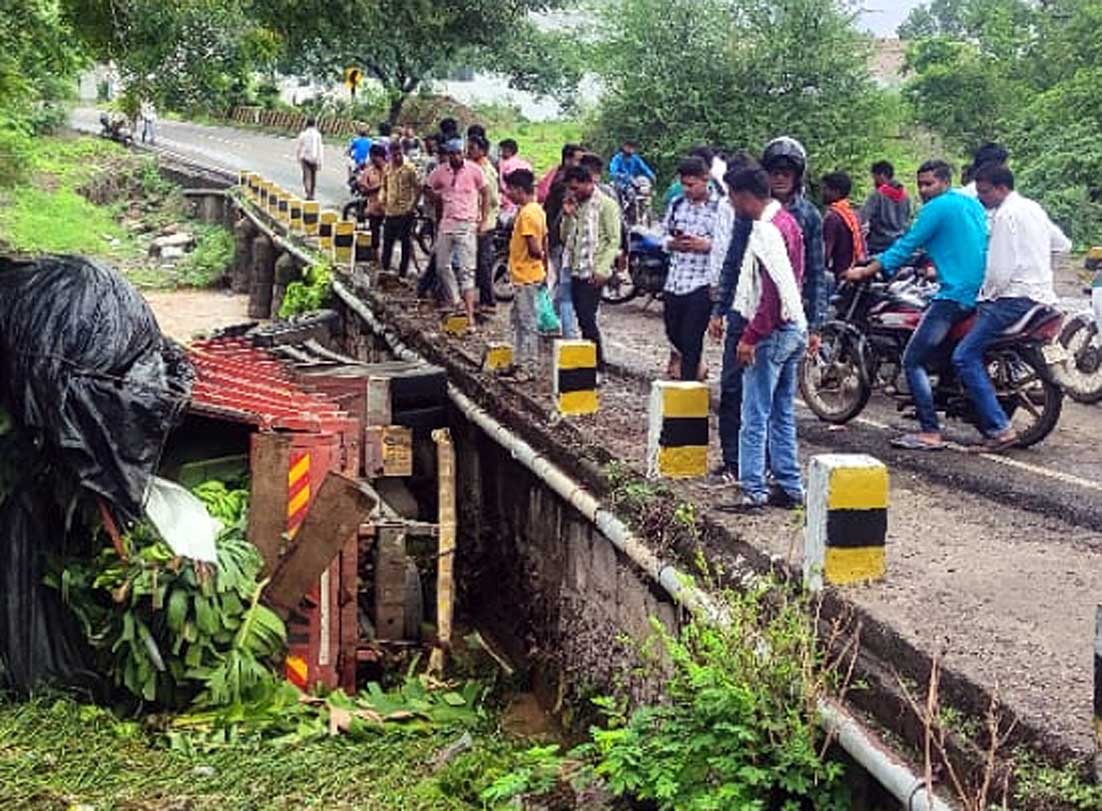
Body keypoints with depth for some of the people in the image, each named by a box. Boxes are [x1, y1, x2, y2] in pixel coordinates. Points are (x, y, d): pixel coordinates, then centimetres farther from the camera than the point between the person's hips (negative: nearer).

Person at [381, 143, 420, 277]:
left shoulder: (409, 168, -9)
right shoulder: (387, 169, 9)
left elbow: (418, 188, -9)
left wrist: (412, 205, -13)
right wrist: (383, 202, 8)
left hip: (405, 212, -5)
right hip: (390, 211, 5)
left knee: (406, 243, 1)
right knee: (387, 241, 11)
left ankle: (403, 273, 8)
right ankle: (385, 268, 24)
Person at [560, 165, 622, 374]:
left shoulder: (606, 205, -7)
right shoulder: (576, 205, 16)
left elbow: (614, 240, -11)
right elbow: (565, 237, 17)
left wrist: (602, 269, -19)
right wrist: (567, 215, 0)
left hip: (592, 273, -8)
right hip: (576, 271, 8)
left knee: (588, 320, -12)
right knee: (583, 320, 10)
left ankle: (598, 366, -6)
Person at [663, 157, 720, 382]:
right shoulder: (677, 204, 9)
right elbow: (664, 235, 18)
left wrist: (708, 245, -20)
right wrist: (672, 243, -3)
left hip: (702, 284, -6)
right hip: (674, 281, 6)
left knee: (691, 339, -3)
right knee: (673, 333, 18)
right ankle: (694, 364, 44)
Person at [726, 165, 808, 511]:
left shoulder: (765, 231, -17)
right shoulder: (786, 220, 13)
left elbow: (772, 292, -24)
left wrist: (750, 337, -21)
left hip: (772, 333, -10)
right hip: (794, 328, 10)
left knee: (755, 417, -5)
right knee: (782, 414, 15)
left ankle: (753, 490, -4)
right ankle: (790, 486, 19)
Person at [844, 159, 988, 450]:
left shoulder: (937, 208, -6)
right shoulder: (973, 204, 18)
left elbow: (907, 246, -8)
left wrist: (865, 271, -2)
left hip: (955, 293, -9)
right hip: (980, 293, 9)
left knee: (913, 361, -8)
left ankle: (930, 432, -15)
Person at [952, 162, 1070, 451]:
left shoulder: (1006, 214, -12)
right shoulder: (1032, 208, 17)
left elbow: (1000, 269, -17)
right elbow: (1063, 244, 24)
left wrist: (985, 298, -4)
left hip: (1015, 297, -11)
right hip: (1041, 295, 11)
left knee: (965, 356, -14)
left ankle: (999, 428, -20)